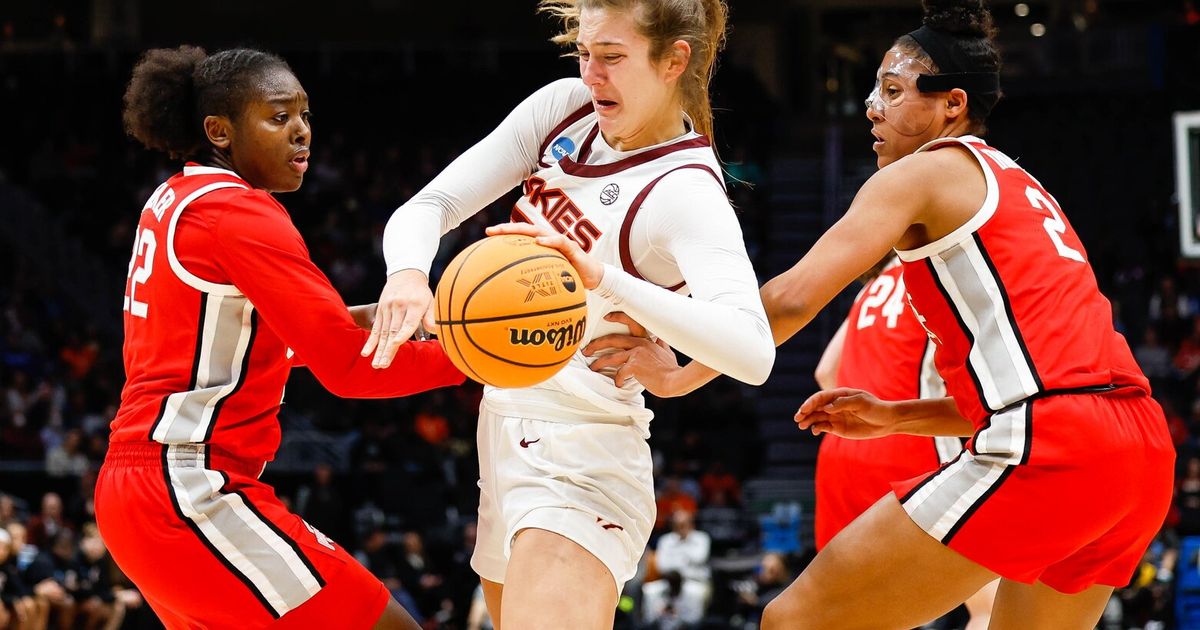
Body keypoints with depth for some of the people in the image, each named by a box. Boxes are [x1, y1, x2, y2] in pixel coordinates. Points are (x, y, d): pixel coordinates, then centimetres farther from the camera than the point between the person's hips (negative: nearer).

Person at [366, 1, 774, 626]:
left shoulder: (686, 192, -17)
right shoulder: (566, 107, 2)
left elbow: (752, 352, -33)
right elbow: (427, 206, -1)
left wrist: (603, 278, -43)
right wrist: (409, 272, -25)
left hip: (580, 454, -8)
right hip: (504, 427, 8)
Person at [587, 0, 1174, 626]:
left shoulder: (922, 174, 4)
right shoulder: (1019, 189, 29)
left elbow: (790, 300, -5)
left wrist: (677, 376, 6)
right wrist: (894, 417, 26)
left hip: (1045, 451, -9)